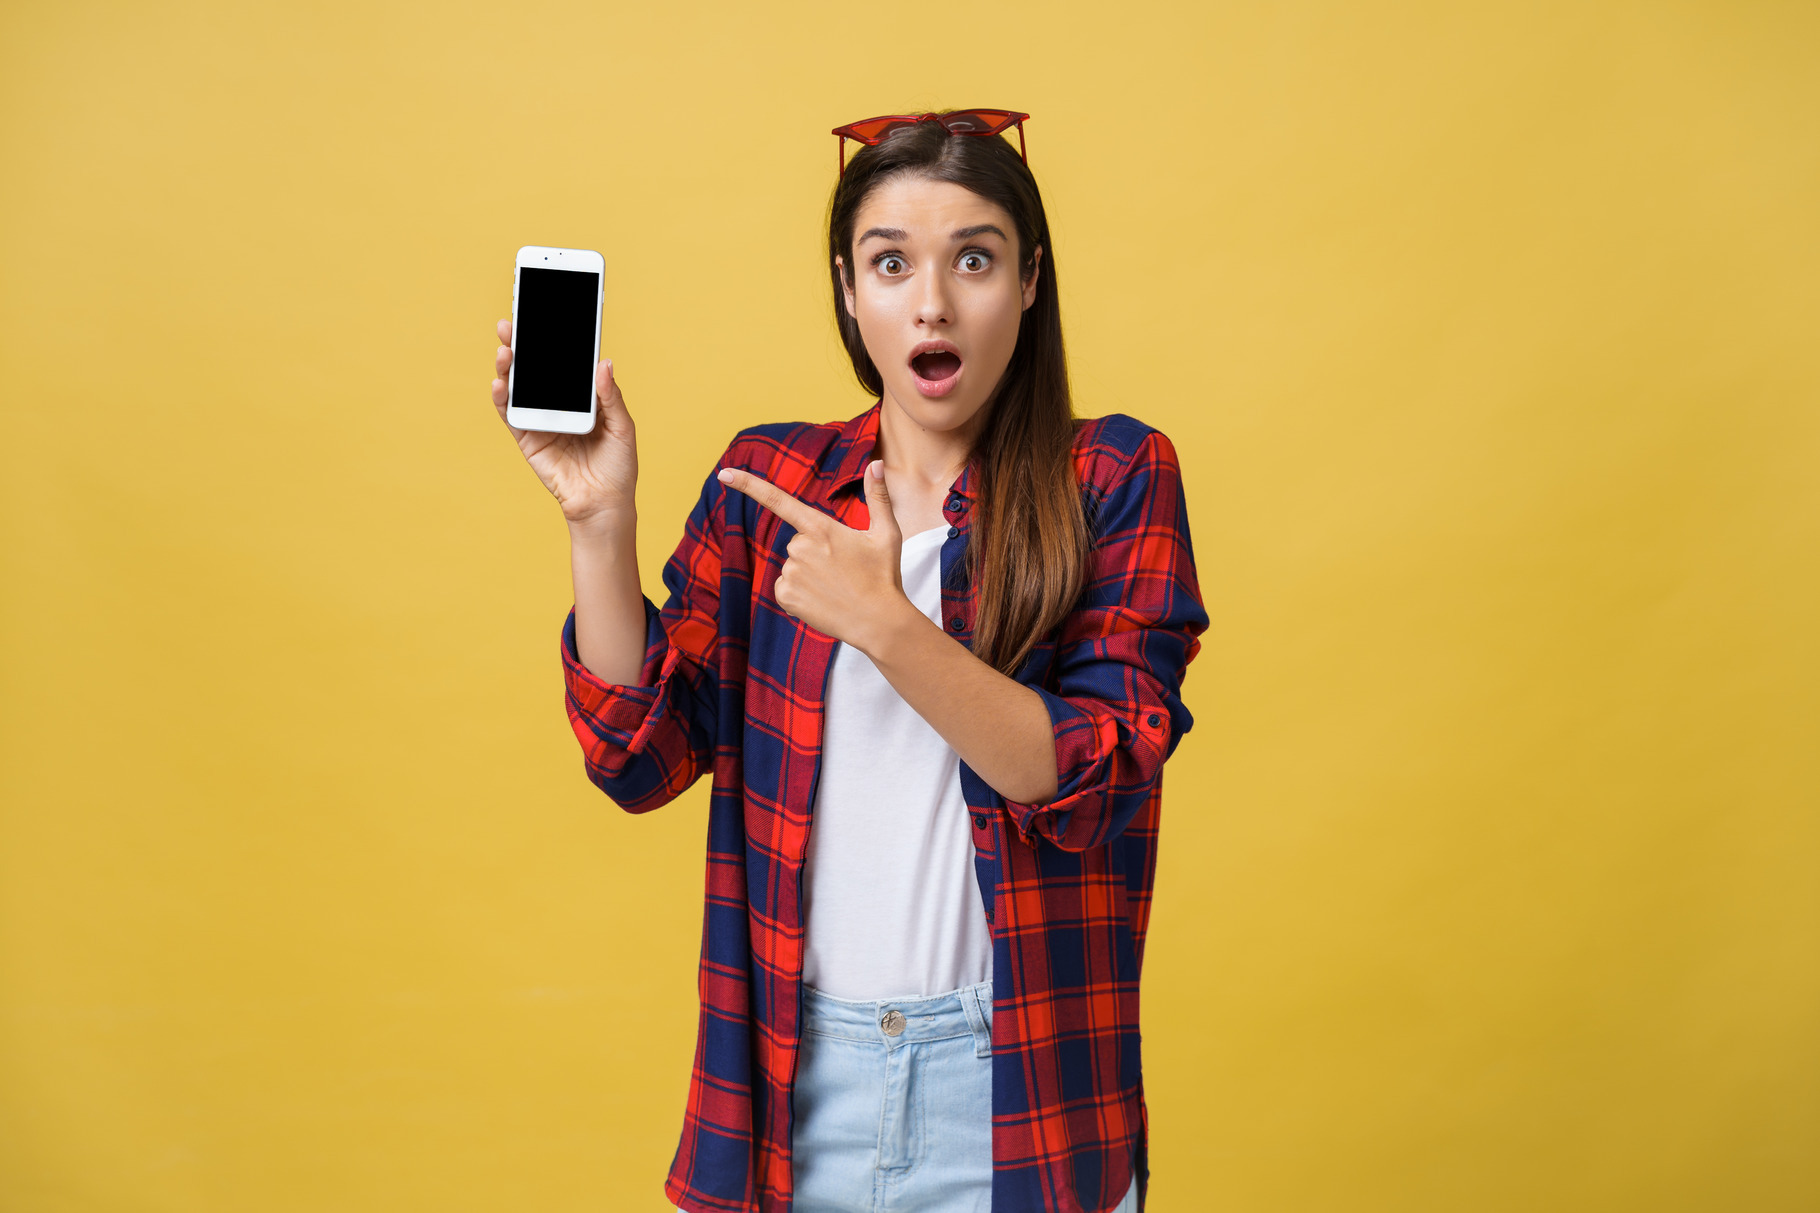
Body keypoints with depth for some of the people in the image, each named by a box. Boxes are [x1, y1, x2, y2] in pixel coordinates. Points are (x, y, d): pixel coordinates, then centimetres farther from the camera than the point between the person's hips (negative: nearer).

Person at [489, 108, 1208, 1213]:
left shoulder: (1114, 478, -6)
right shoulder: (769, 481, 2)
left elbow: (1096, 781, -15)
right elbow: (643, 758, -2)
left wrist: (883, 623, -26)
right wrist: (600, 521, -13)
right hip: (801, 1072, 3)